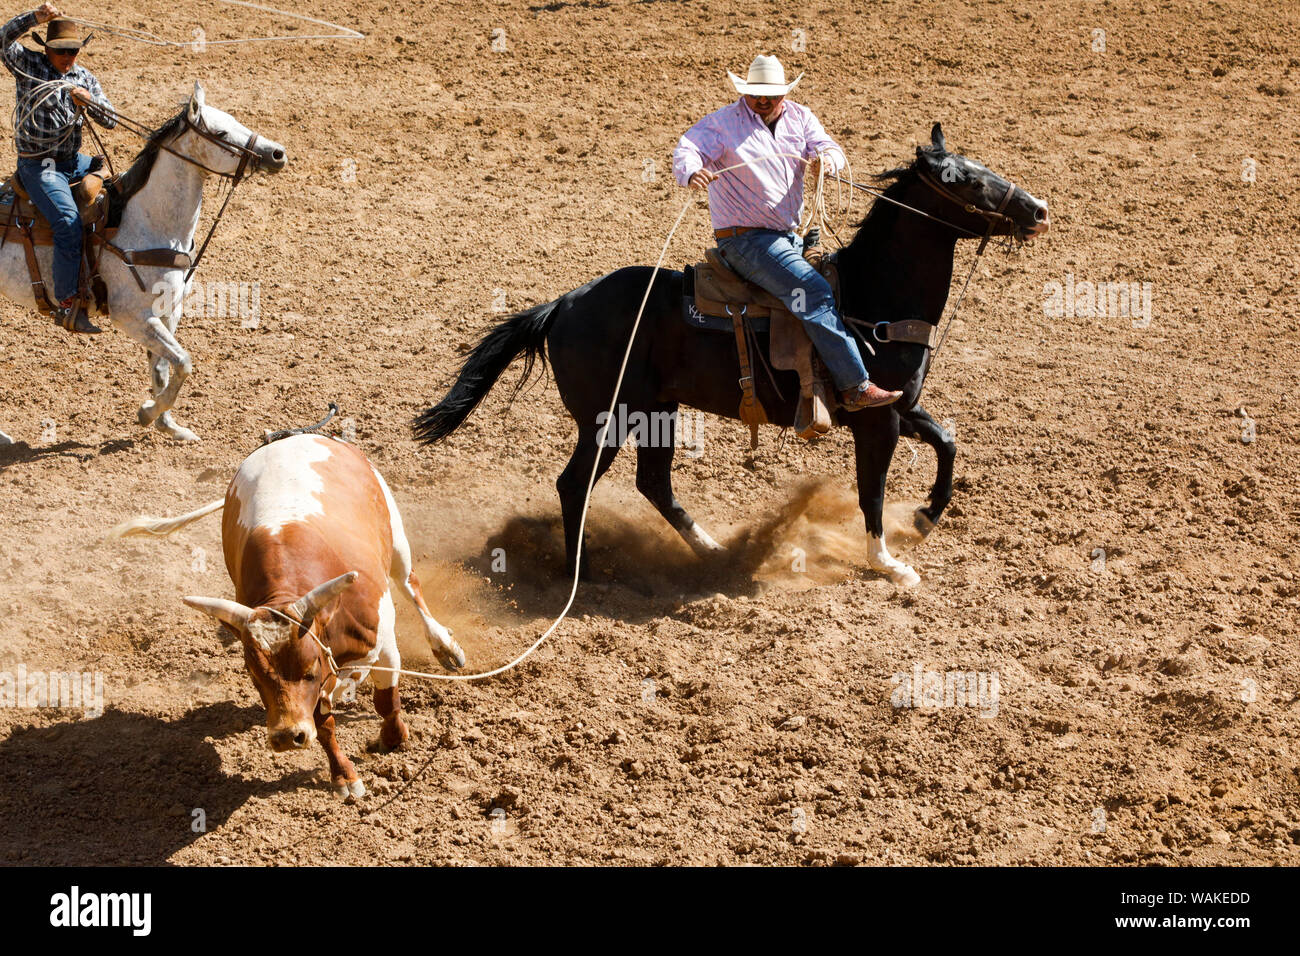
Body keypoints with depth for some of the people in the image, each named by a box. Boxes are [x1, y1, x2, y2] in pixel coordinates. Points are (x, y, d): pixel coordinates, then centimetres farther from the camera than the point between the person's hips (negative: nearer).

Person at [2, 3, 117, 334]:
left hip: (73, 161, 7)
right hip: (37, 166, -7)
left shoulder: (85, 78, 8)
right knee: (68, 221, -24)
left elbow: (109, 121, 4)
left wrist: (89, 99, -15)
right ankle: (65, 304, -22)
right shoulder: (29, 65, -4)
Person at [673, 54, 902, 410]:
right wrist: (692, 171, -44)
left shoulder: (799, 117, 9)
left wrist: (827, 157, -28)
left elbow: (826, 147, -2)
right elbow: (688, 147, -19)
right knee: (814, 290, -22)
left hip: (789, 236, 8)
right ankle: (854, 387, -24)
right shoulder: (724, 123, -6)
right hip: (745, 241, -8)